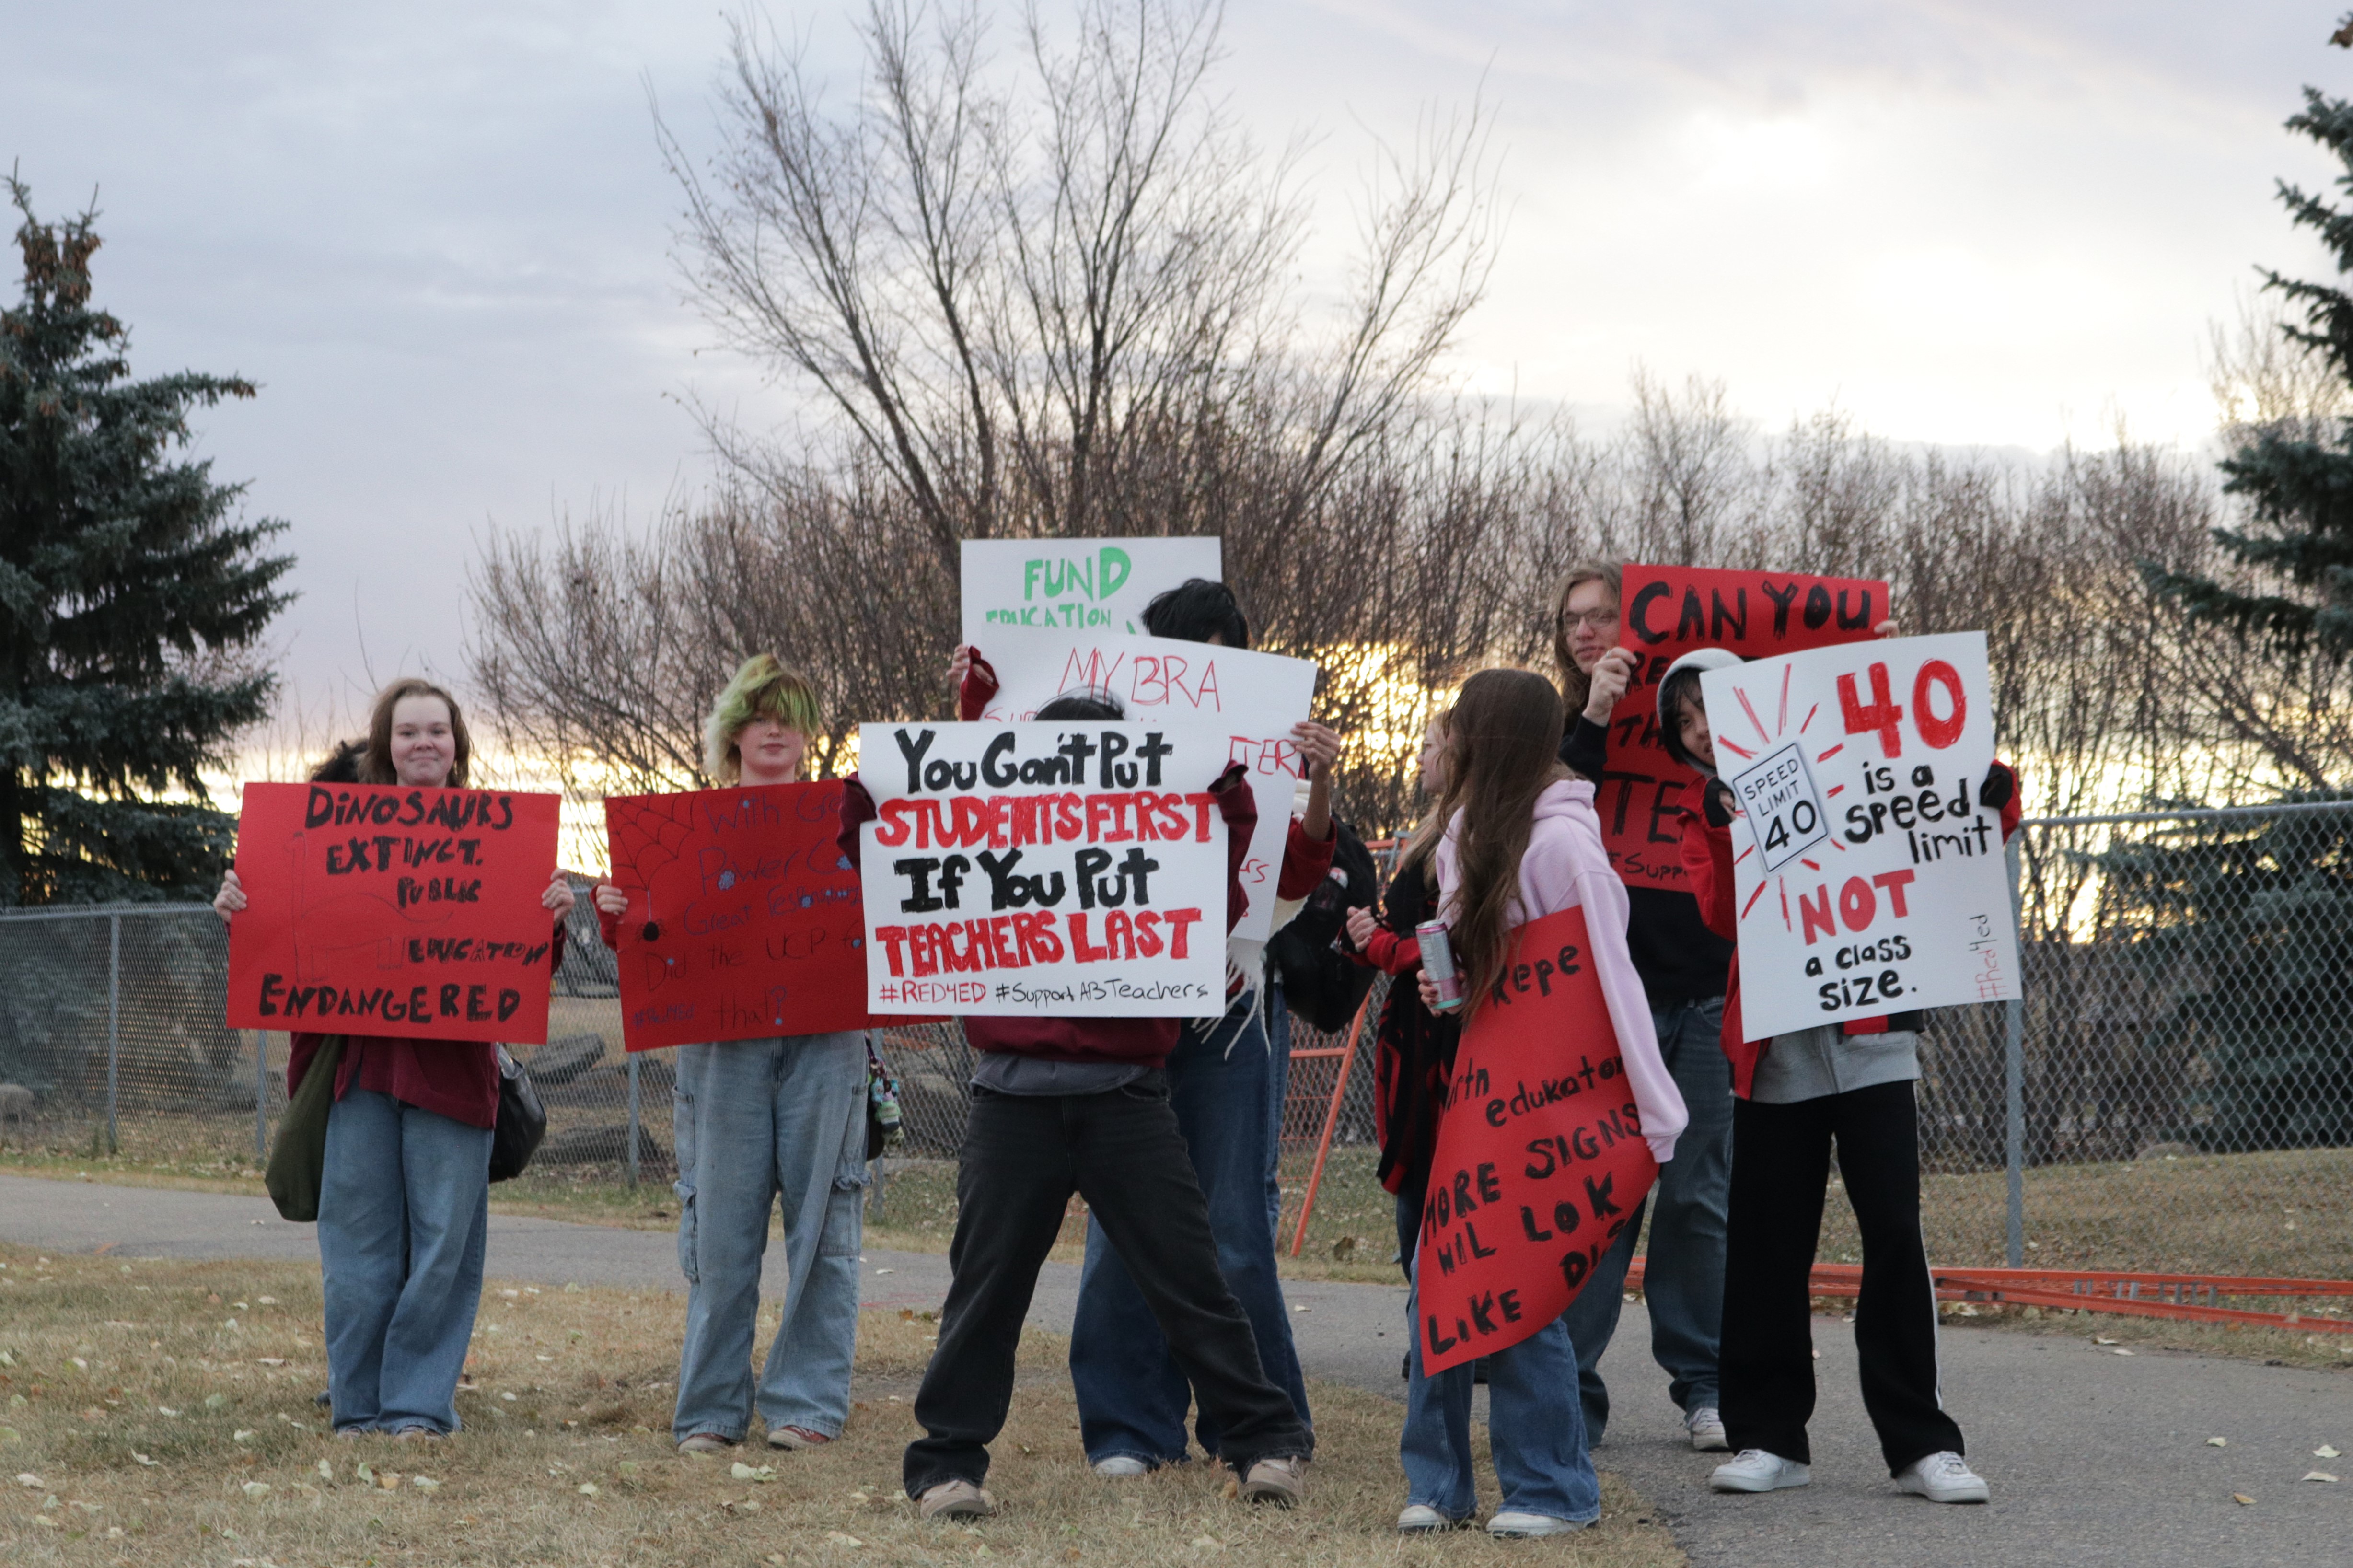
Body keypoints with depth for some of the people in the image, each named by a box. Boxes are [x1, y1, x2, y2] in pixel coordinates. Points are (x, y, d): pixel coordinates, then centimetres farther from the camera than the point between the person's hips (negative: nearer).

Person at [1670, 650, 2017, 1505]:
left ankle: (1920, 1442, -2)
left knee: (1895, 1234, -6)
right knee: (1768, 1248, 2)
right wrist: (1731, 825, -19)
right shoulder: (1708, 821, 12)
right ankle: (1771, 1437, 12)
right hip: (1774, 1055, 2)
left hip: (1870, 1041, -2)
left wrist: (1994, 800, -13)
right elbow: (1724, 915, -7)